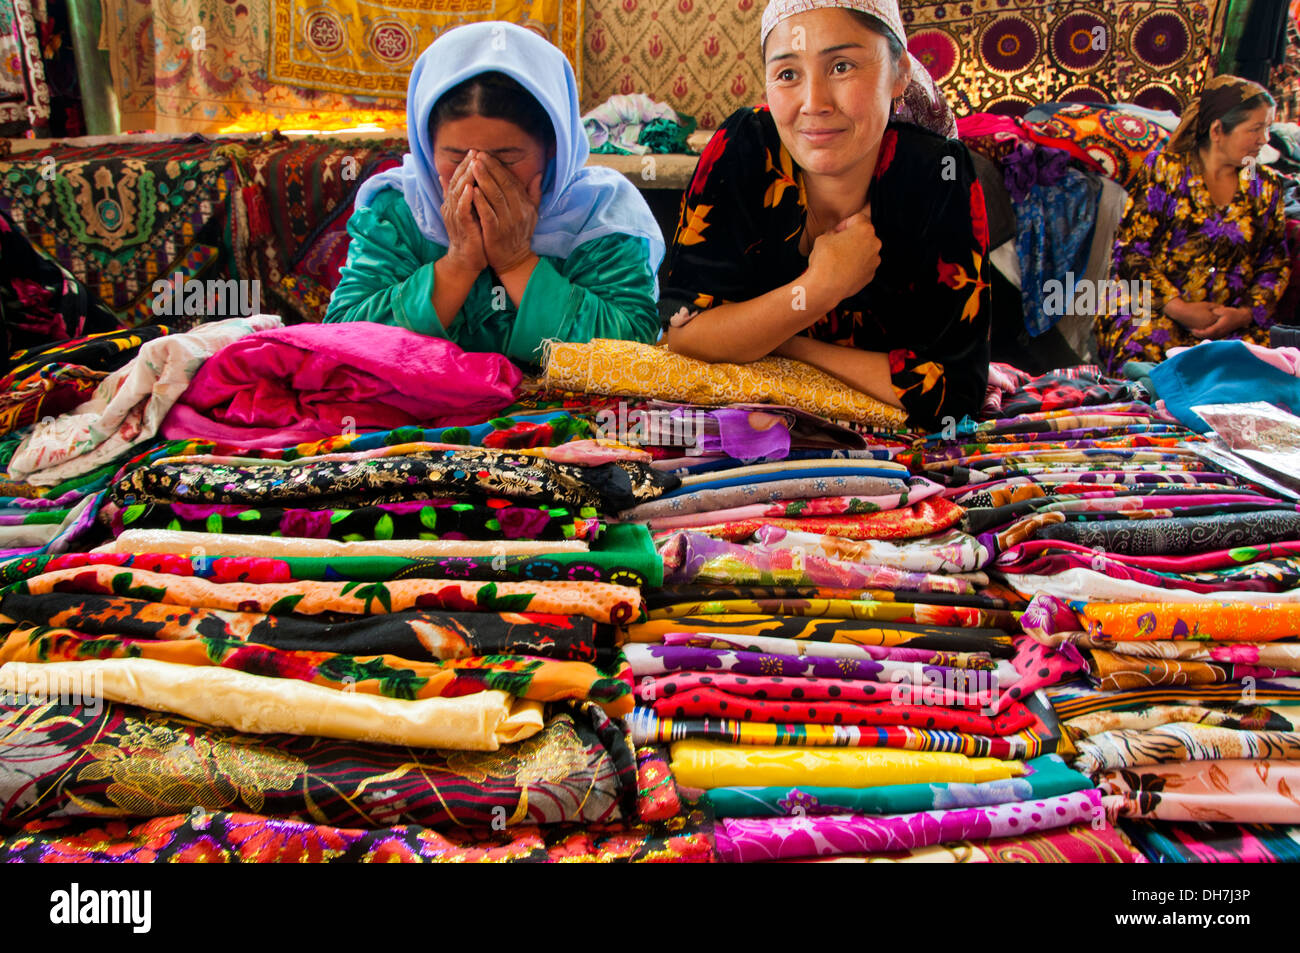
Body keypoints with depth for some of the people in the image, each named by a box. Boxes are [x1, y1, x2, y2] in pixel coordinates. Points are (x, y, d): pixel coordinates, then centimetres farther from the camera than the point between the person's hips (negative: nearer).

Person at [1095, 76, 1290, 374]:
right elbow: (1130, 250, -5)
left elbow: (1275, 265, 15)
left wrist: (1245, 313, -5)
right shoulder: (1164, 169, 1)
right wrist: (1178, 308, -12)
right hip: (1151, 308, -3)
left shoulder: (1266, 185, 14)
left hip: (1231, 320, 3)